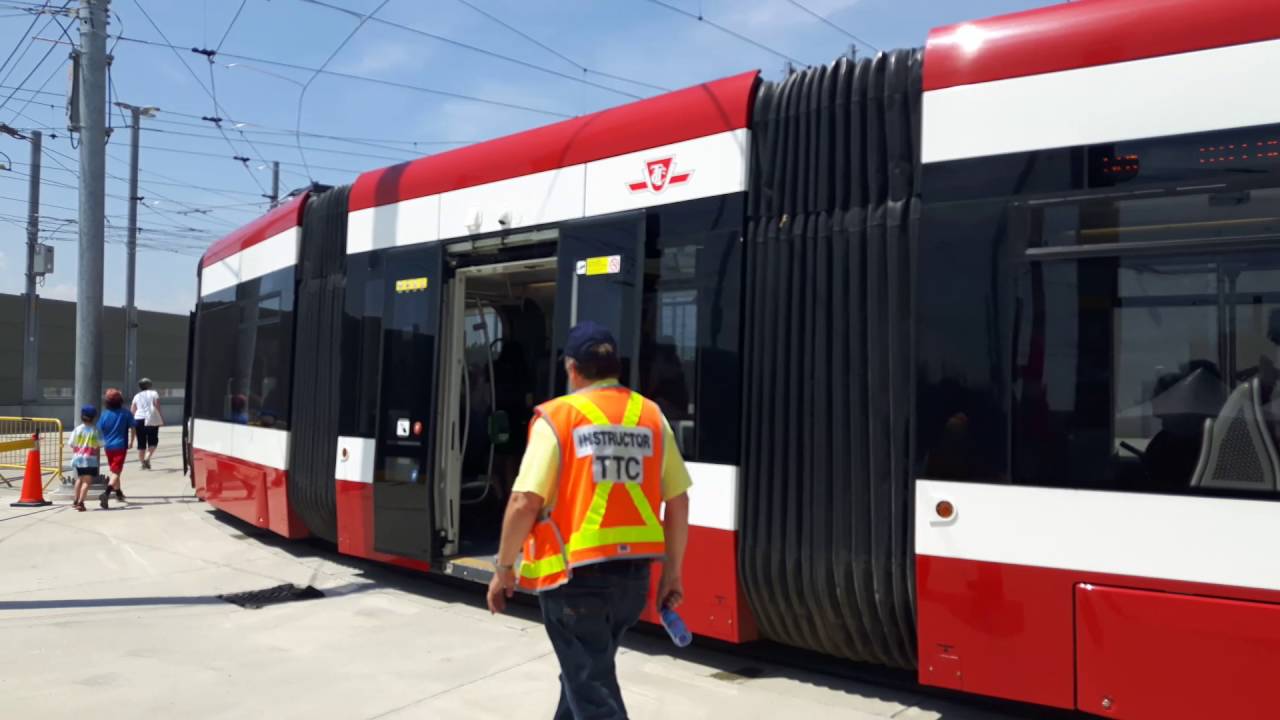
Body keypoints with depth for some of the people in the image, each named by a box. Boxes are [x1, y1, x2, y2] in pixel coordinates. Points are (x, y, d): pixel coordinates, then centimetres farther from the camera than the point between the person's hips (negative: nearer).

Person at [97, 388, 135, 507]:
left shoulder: (104, 414, -3)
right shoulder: (126, 413, -7)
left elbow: (99, 430, -2)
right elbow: (133, 429, -5)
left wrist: (103, 442, 15)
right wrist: (131, 442, 9)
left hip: (108, 447, 3)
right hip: (121, 446, -3)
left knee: (114, 471, 22)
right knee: (116, 472, -5)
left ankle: (118, 493, 39)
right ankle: (106, 493, -28)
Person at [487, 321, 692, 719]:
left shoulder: (557, 417, -8)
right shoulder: (651, 416, 5)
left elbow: (525, 503, -14)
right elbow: (678, 501, 6)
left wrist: (504, 568, -1)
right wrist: (672, 572, 15)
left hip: (575, 575, -5)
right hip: (633, 575, 5)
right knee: (586, 671, 26)